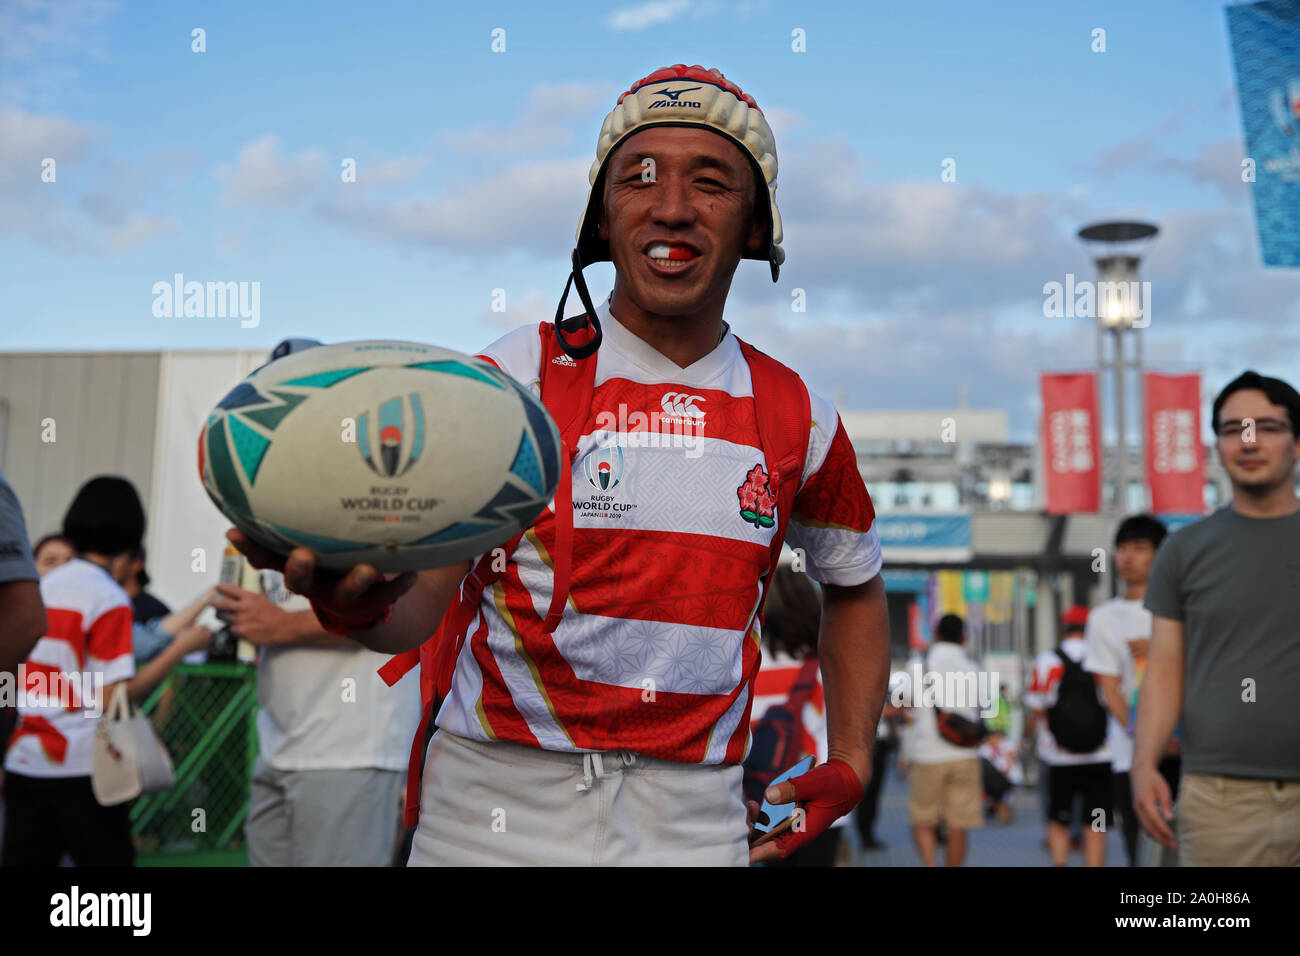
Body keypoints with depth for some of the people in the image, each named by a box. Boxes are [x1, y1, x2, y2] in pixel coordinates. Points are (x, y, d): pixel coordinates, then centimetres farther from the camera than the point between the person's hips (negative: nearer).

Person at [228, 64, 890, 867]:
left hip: (692, 828, 3)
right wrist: (358, 602, -39)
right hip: (496, 818, -2)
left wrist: (851, 764, 11)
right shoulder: (511, 377, -6)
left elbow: (856, 585, 20)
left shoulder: (797, 418, 3)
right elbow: (421, 594, -16)